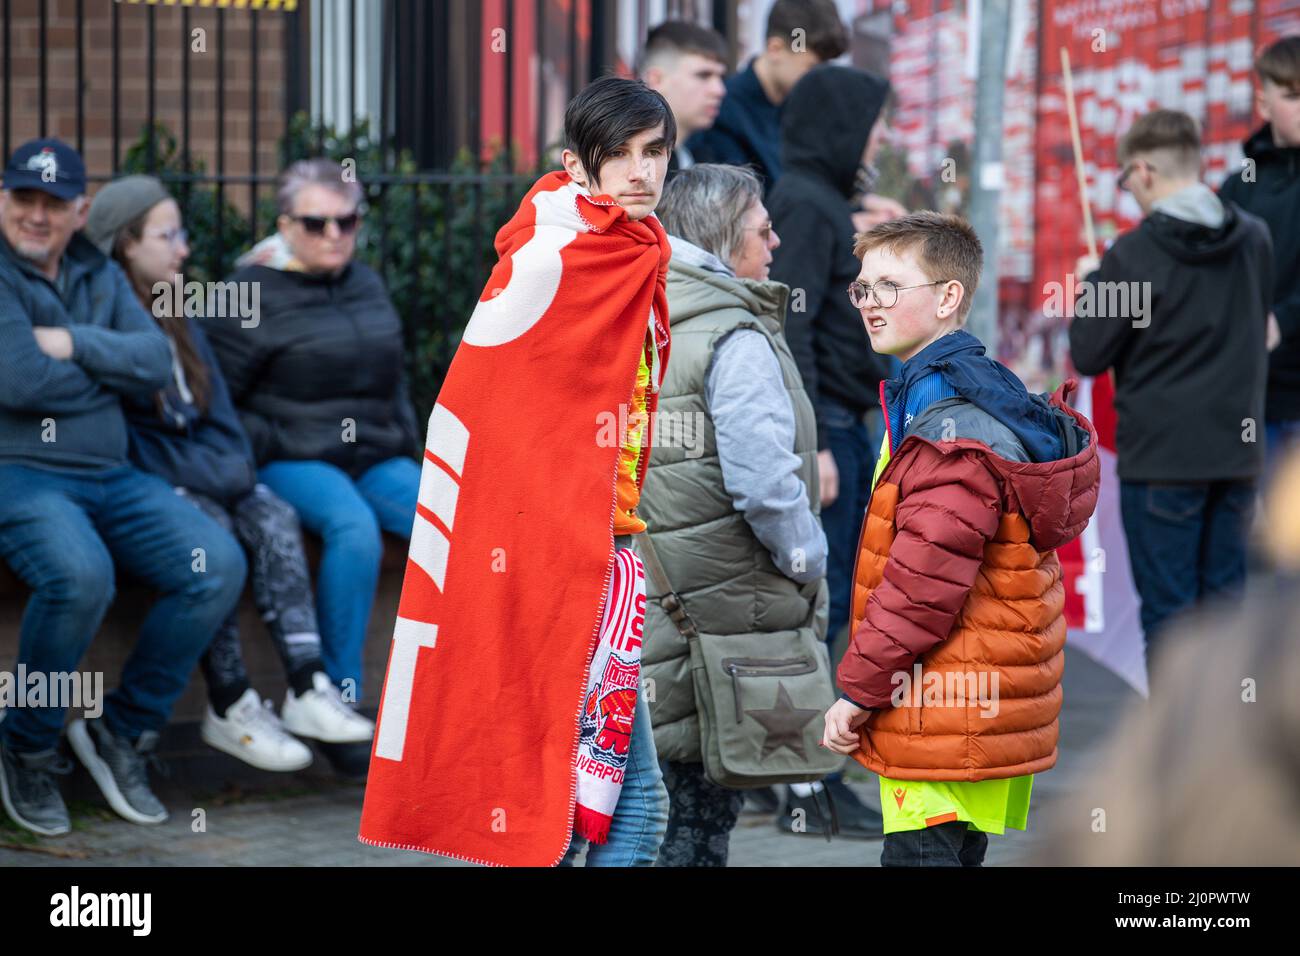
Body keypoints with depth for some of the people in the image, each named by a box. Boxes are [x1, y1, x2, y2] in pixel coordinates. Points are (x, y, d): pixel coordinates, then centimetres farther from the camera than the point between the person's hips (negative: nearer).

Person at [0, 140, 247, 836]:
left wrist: (74, 345, -12)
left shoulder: (100, 275, 17)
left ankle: (122, 731, 1)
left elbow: (155, 361, 3)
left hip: (109, 477, 7)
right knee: (80, 575, -36)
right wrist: (107, 373, -1)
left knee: (219, 565, -13)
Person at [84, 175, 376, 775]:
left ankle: (307, 686, -26)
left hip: (201, 474, 7)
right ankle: (229, 708, -25)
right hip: (140, 484, -7)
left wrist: (231, 464, 3)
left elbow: (218, 411, 22)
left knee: (273, 517, -18)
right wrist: (200, 475, -17)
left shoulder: (179, 318, 19)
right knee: (213, 531, -30)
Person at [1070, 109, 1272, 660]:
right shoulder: (1255, 239, 2)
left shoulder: (1134, 254, -14)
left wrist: (1091, 286, 9)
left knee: (1168, 612, 1)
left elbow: (1089, 356, -8)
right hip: (1237, 450, 5)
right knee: (1225, 605, 12)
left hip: (1161, 456, -5)